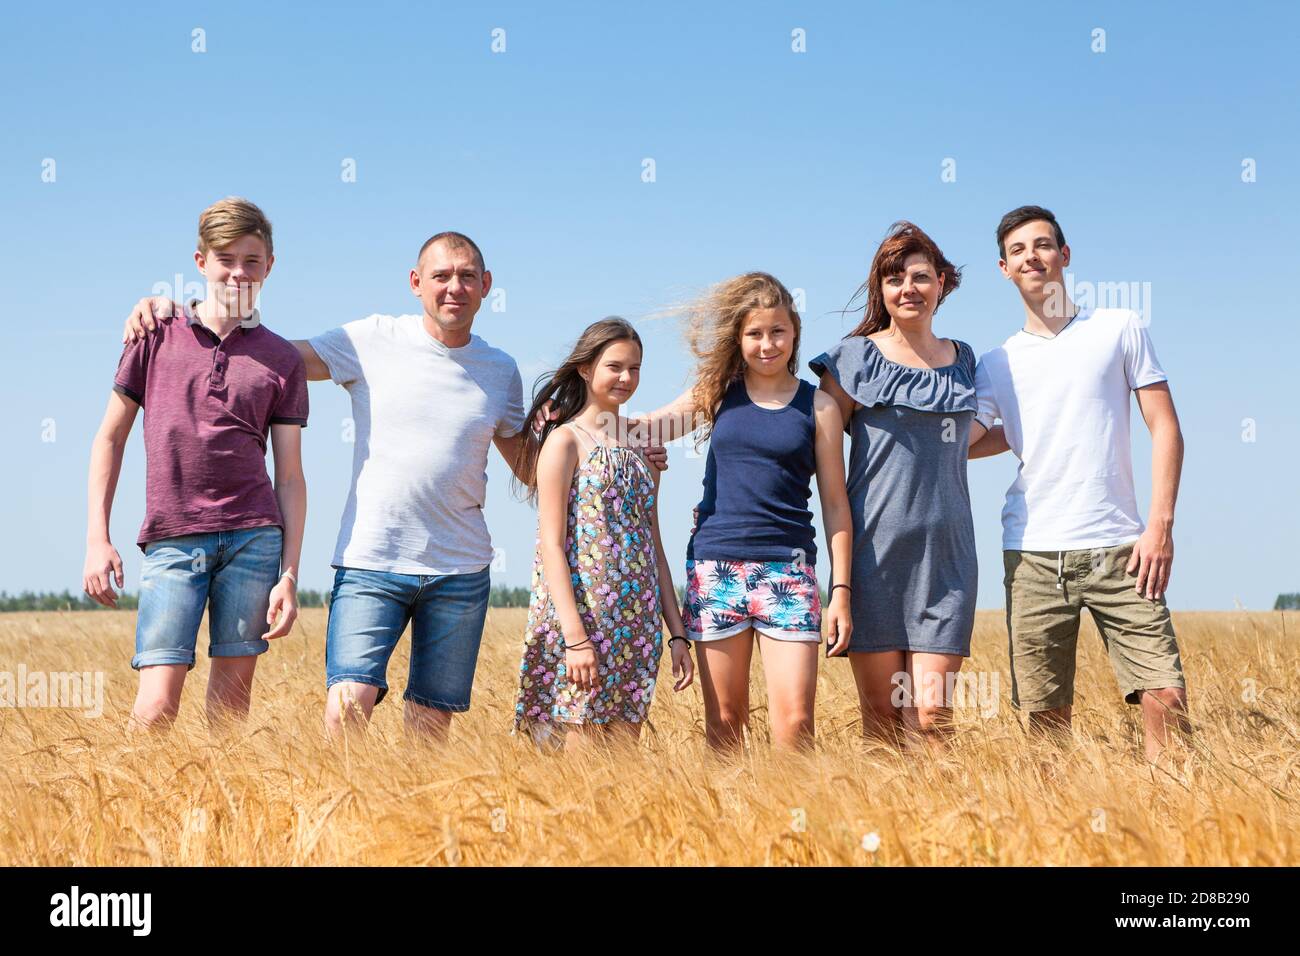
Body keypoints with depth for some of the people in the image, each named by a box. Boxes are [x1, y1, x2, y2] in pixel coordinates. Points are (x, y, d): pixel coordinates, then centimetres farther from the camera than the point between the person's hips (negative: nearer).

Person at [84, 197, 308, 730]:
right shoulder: (155, 336, 7)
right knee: (156, 705, -9)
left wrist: (289, 574, 0)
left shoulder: (282, 360, 8)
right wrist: (97, 539, 2)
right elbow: (110, 438, 10)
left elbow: (290, 476, 8)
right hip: (171, 540, -1)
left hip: (253, 539, 1)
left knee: (232, 696, 3)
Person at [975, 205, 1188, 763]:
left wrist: (1160, 524, -5)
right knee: (1046, 717, 3)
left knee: (1165, 697, -11)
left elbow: (1165, 428, 3)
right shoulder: (996, 364, 13)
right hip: (1032, 555, 2)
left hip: (1117, 549, -2)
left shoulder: (1120, 329, 7)